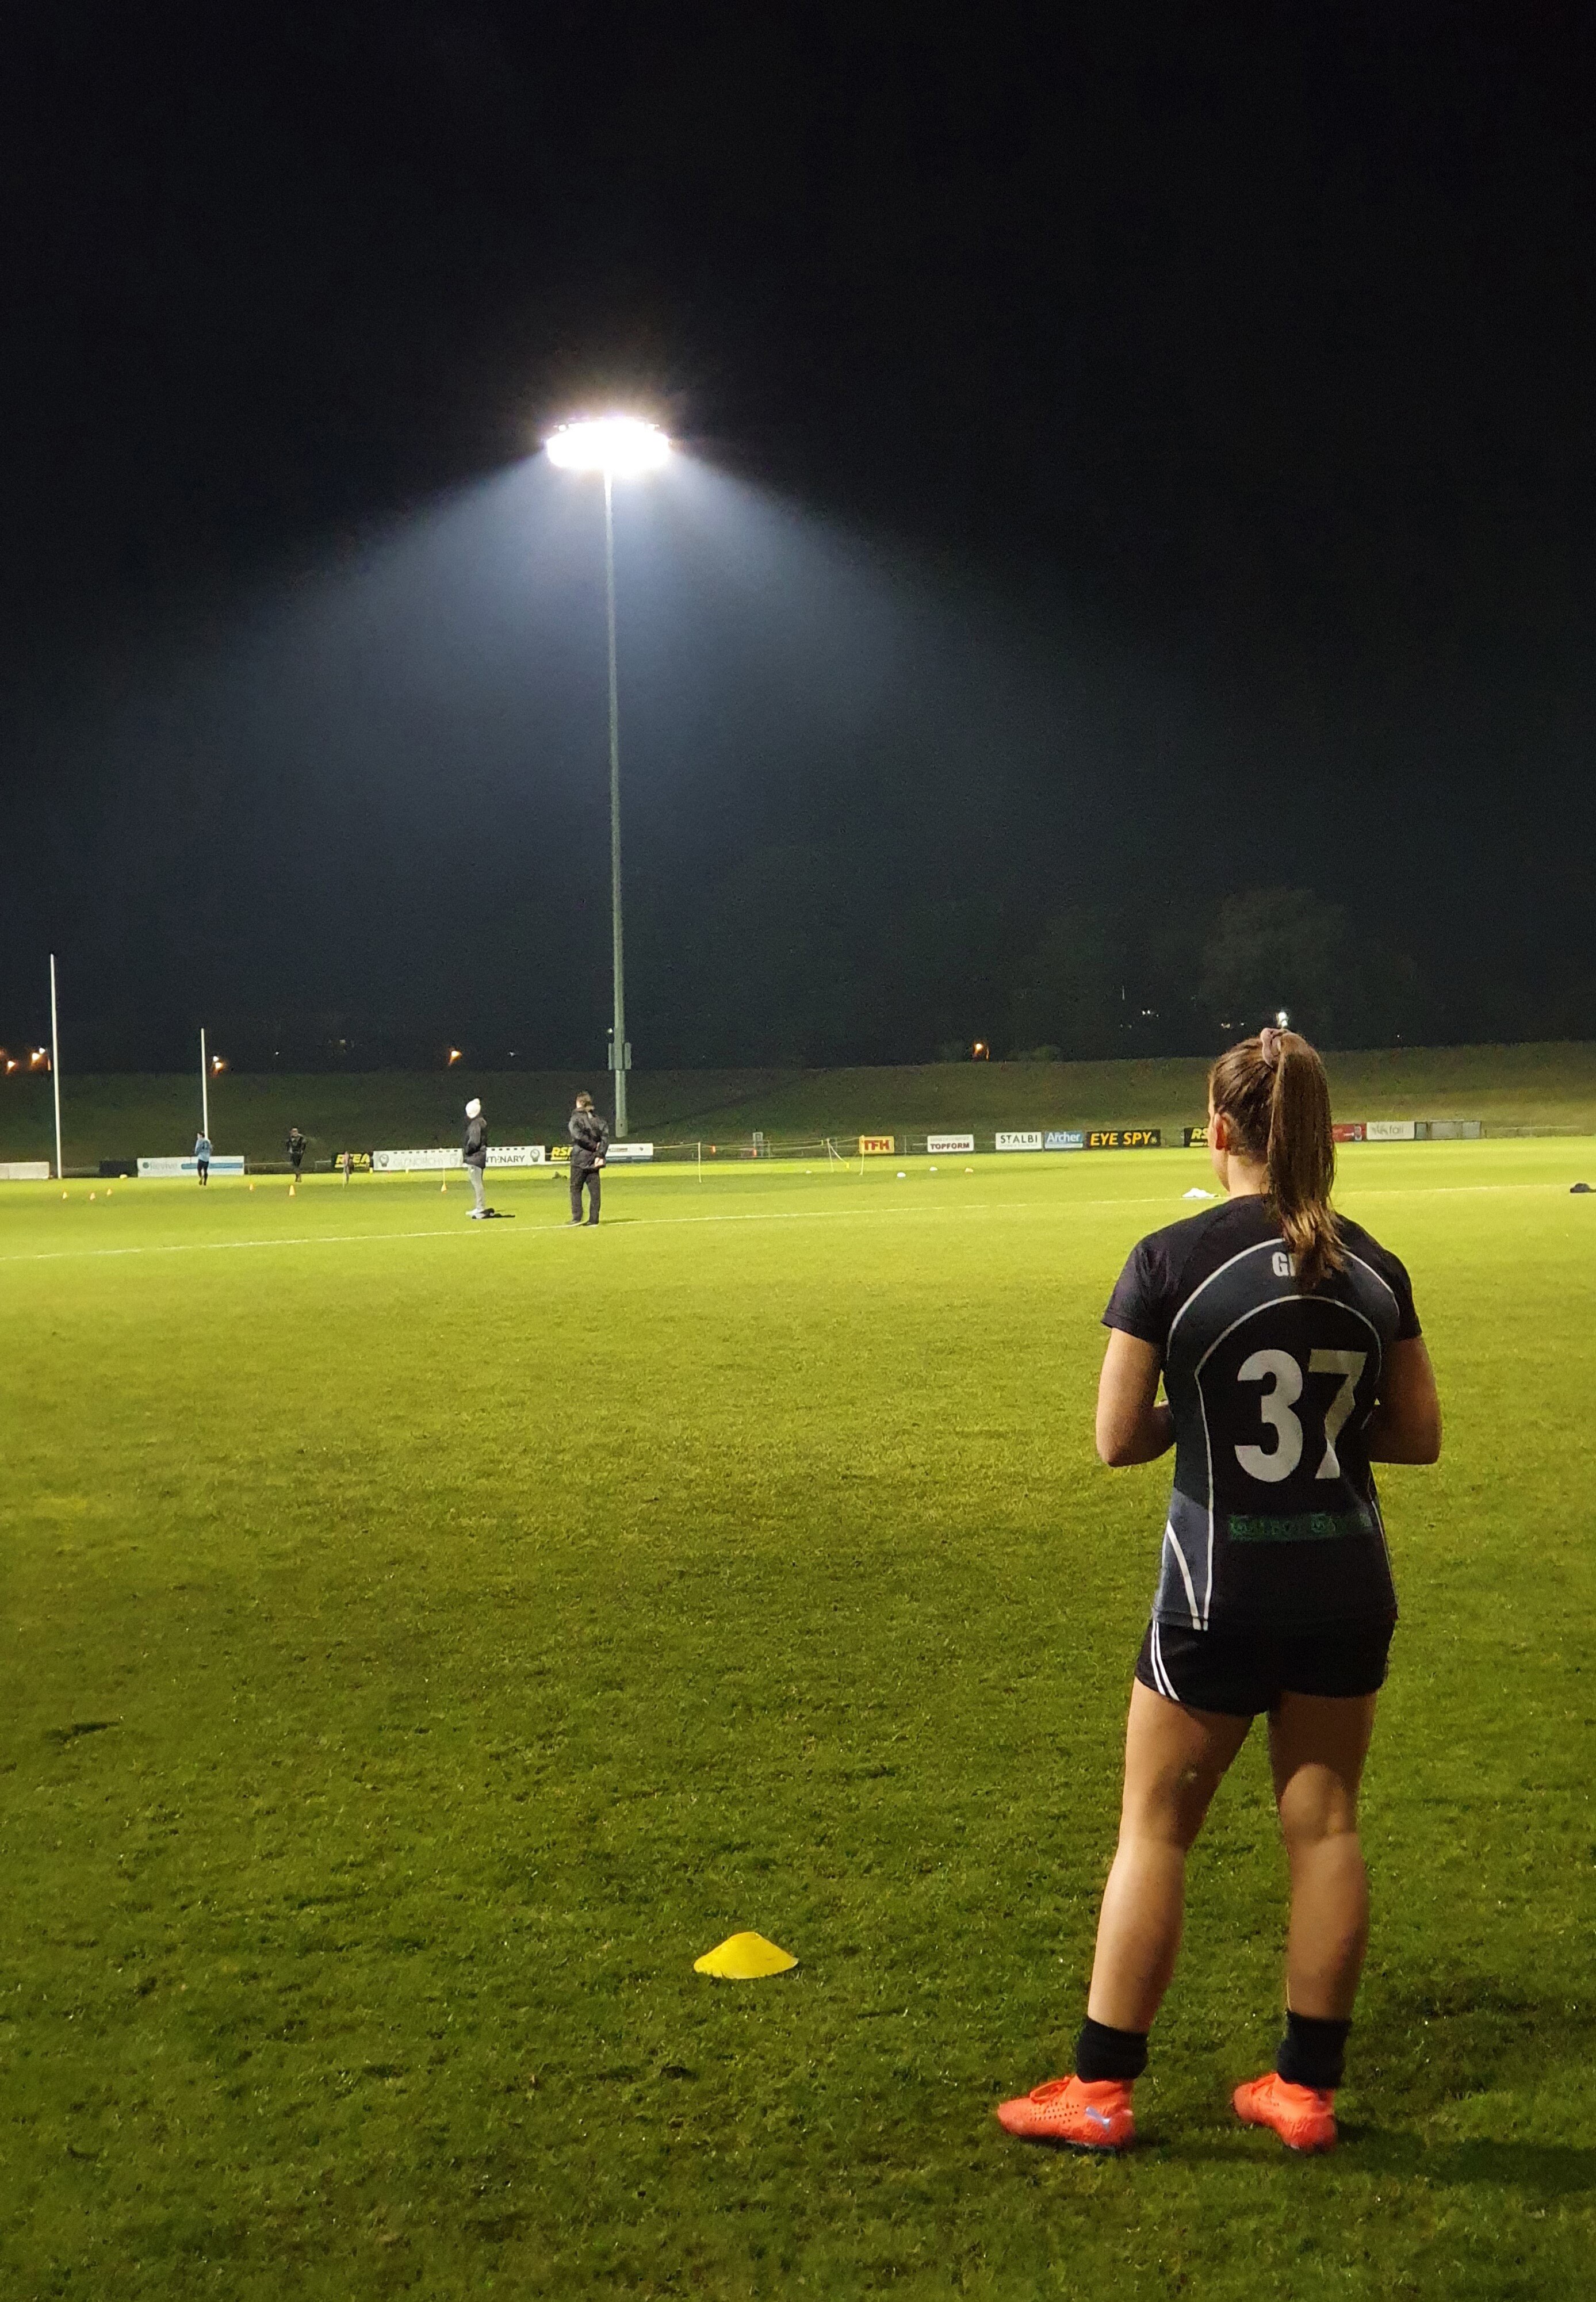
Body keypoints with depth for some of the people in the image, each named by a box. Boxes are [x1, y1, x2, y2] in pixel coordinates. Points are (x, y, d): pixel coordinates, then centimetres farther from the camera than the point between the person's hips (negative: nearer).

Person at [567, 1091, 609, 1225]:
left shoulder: (575, 1119, -4)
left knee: (576, 1189, 3)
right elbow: (605, 1136, -1)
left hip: (580, 1159, -5)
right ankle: (593, 1219, 3)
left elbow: (578, 1136, -18)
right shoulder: (597, 1119, 11)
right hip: (594, 1159, 5)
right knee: (594, 1189, 6)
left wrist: (593, 1146, -8)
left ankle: (577, 1218, -4)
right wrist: (600, 1154, -8)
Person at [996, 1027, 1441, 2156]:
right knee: (1325, 1821, 12)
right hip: (1349, 1586, 4)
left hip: (1221, 1593, -4)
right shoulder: (1374, 1268, 0)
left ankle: (1101, 2091, 16)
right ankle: (1308, 2086, 21)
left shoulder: (1171, 1260, -12)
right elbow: (1419, 1436, 6)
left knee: (1156, 1828, 8)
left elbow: (1117, 1439, -10)